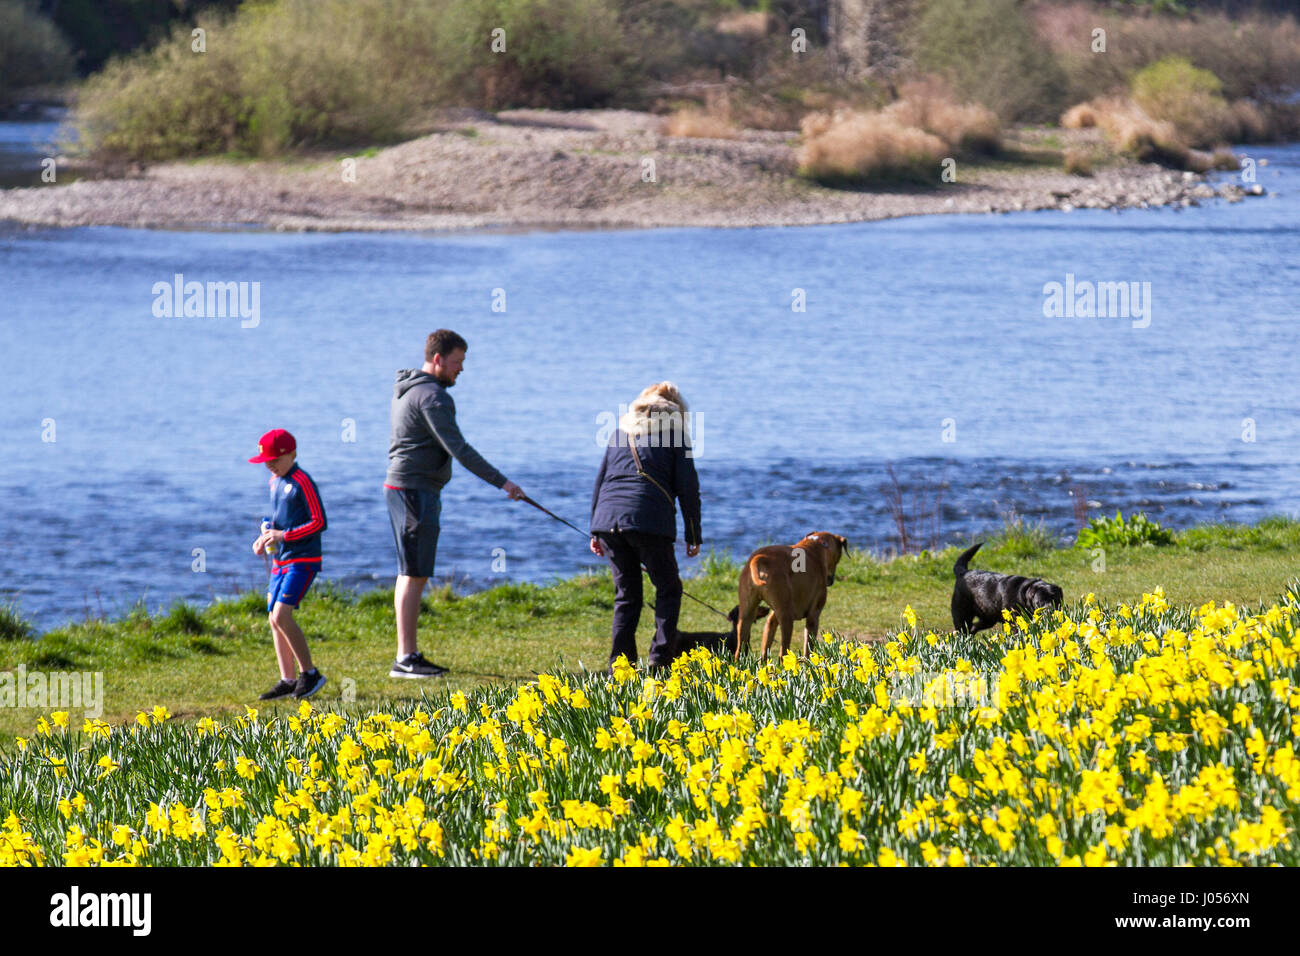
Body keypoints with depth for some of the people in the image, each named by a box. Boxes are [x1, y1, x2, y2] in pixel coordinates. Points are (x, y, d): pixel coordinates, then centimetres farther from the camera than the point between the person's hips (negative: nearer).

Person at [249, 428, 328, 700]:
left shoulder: (301, 482, -13)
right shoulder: (275, 482, 14)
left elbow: (319, 522, -16)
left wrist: (284, 536, -20)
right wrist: (264, 539, 8)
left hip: (302, 559, -9)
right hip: (280, 560, 9)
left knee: (281, 615, -19)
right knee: (274, 619, 6)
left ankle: (309, 673, -9)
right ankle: (288, 681, 12)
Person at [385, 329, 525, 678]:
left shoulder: (406, 389, 16)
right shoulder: (432, 396, -16)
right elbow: (457, 448, -21)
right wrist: (501, 482, -19)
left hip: (402, 488, 11)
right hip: (416, 490, -11)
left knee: (411, 573, 13)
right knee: (415, 574, -10)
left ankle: (410, 654, 16)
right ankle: (405, 659, -12)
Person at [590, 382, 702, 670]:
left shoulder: (622, 430, 23)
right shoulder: (674, 433, 10)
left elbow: (600, 481, 22)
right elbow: (688, 488, 5)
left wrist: (595, 530, 23)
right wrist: (693, 536, 9)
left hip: (608, 517, 4)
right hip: (649, 521, -4)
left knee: (626, 595, 13)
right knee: (668, 589, 10)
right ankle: (660, 659, -3)